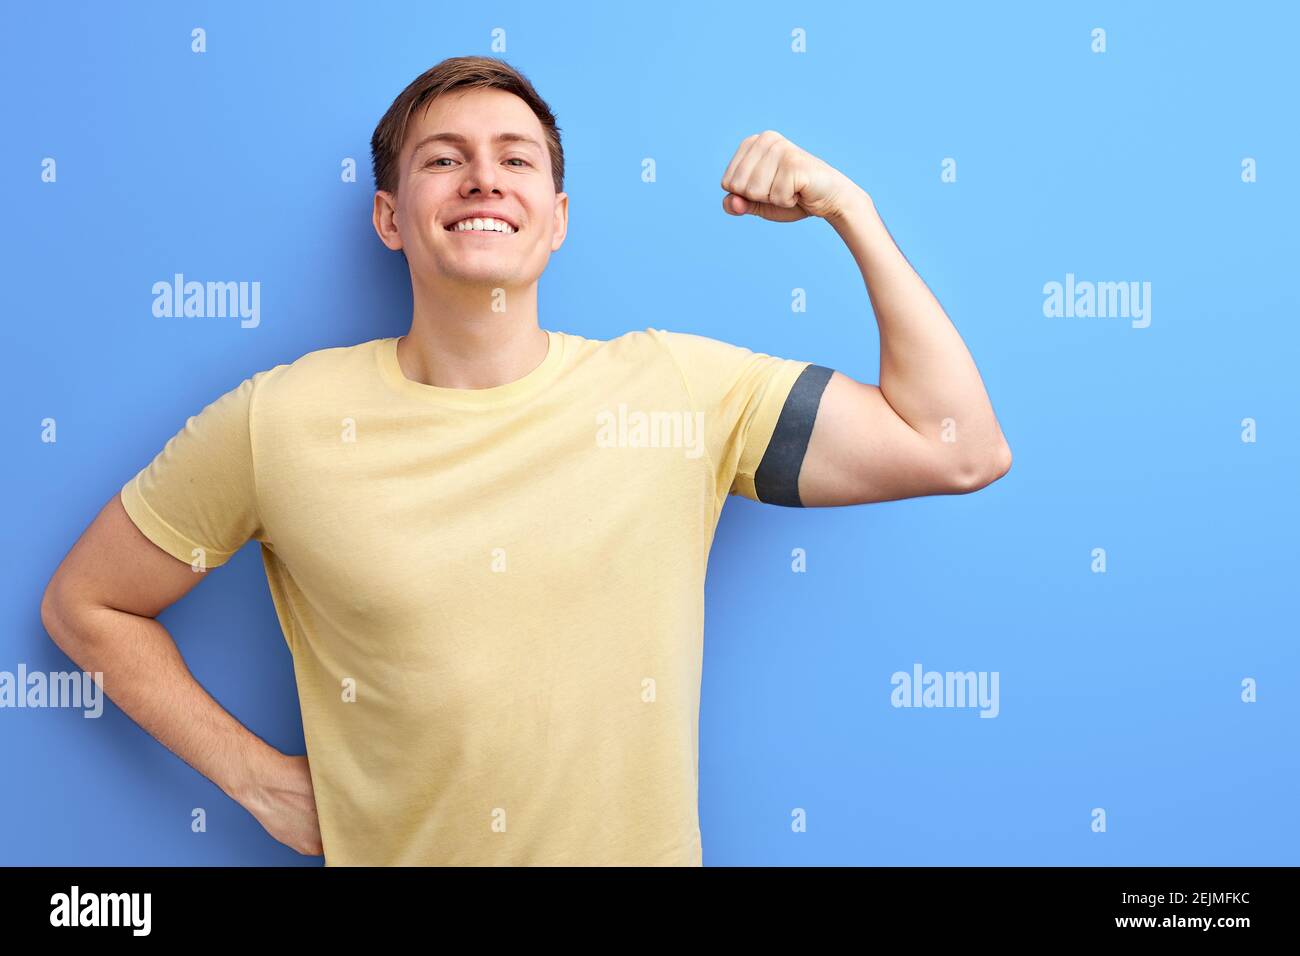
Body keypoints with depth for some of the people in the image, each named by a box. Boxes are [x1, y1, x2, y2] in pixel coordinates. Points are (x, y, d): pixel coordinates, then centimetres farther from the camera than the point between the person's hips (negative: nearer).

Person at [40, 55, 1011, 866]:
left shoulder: (679, 387, -10)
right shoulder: (276, 422, -11)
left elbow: (960, 449, -11)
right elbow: (86, 604, 1)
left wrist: (851, 208, -13)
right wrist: (255, 774, -4)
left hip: (636, 845, 1)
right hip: (387, 848, 0)